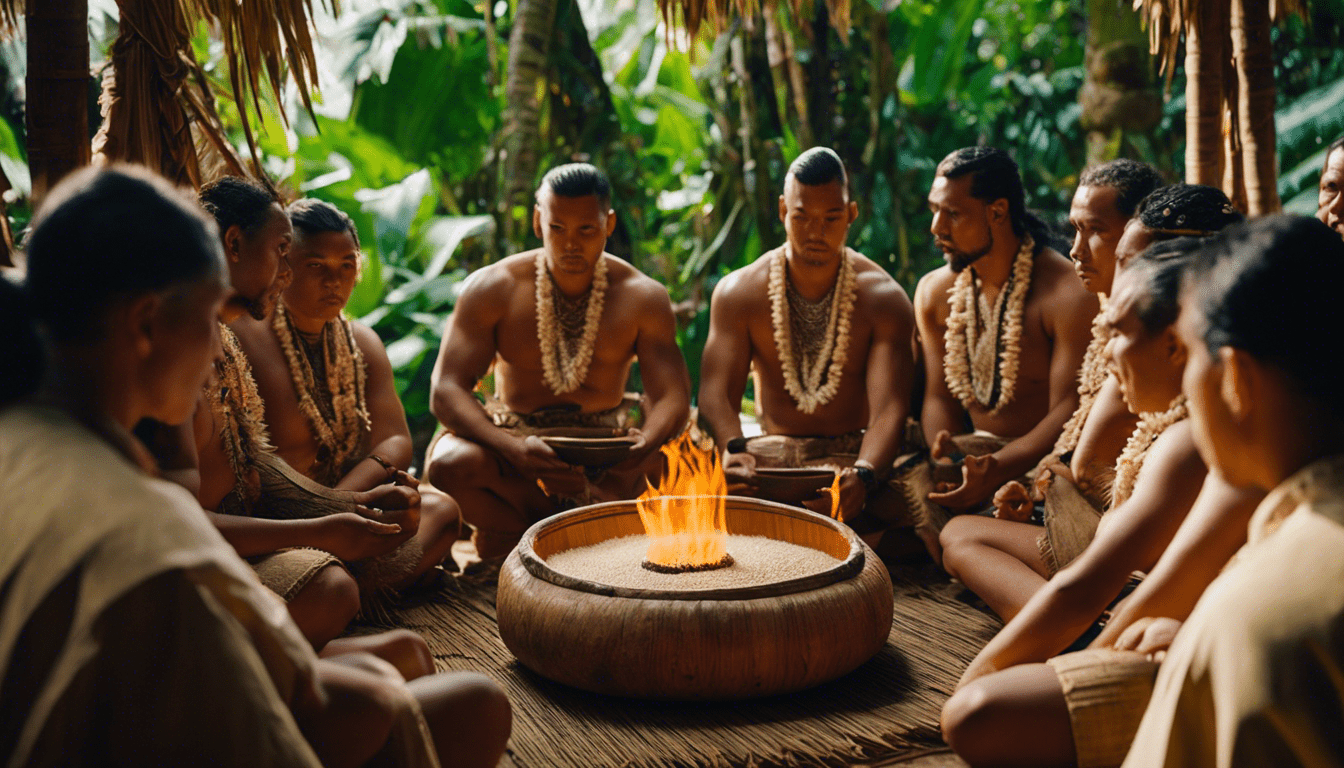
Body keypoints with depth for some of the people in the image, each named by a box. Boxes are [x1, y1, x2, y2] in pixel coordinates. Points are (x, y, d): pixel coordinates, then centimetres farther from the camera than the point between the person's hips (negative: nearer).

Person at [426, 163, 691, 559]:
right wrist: (513, 448, -34)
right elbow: (447, 390, -14)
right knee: (451, 462, -33)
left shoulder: (642, 297, -2)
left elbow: (671, 396, -8)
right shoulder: (491, 289, -6)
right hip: (511, 439, -1)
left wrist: (646, 443, -35)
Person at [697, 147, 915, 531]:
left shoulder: (883, 298, -6)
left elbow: (888, 410, -17)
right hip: (771, 453, 2)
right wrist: (733, 450, -34)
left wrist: (863, 474, -40)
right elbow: (717, 393, -10)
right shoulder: (737, 292, 0)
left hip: (855, 454, -2)